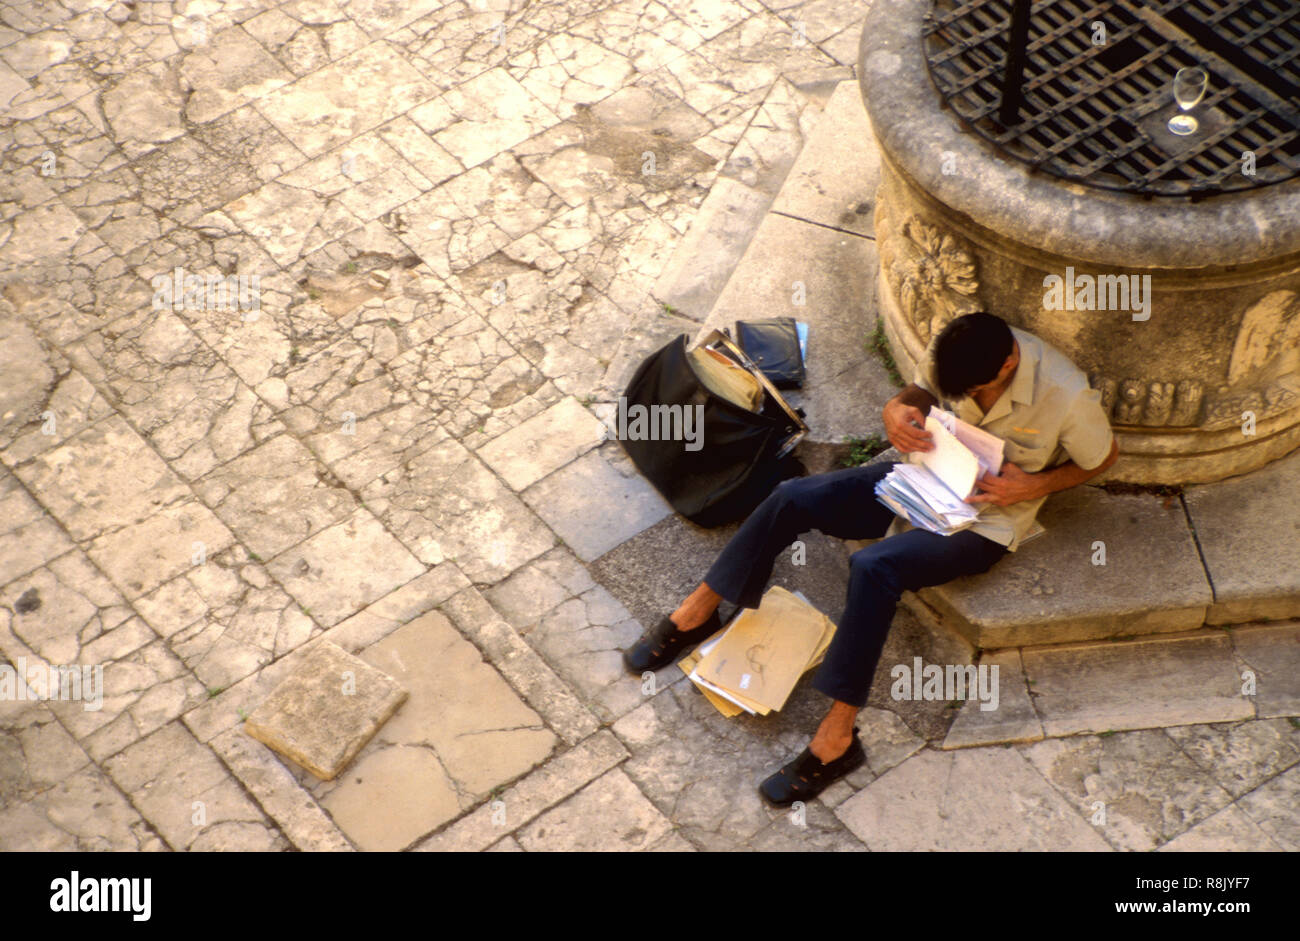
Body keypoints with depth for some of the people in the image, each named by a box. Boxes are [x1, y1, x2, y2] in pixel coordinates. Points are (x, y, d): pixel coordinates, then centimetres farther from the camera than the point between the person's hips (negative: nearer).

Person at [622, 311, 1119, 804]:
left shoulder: (1067, 396, -26)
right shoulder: (951, 347, -13)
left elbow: (1104, 457, -6)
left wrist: (1035, 486, -20)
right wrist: (898, 412, -16)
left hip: (982, 524, -5)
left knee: (874, 566, -33)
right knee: (794, 497, -14)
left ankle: (837, 736, -27)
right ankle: (697, 614, 4)